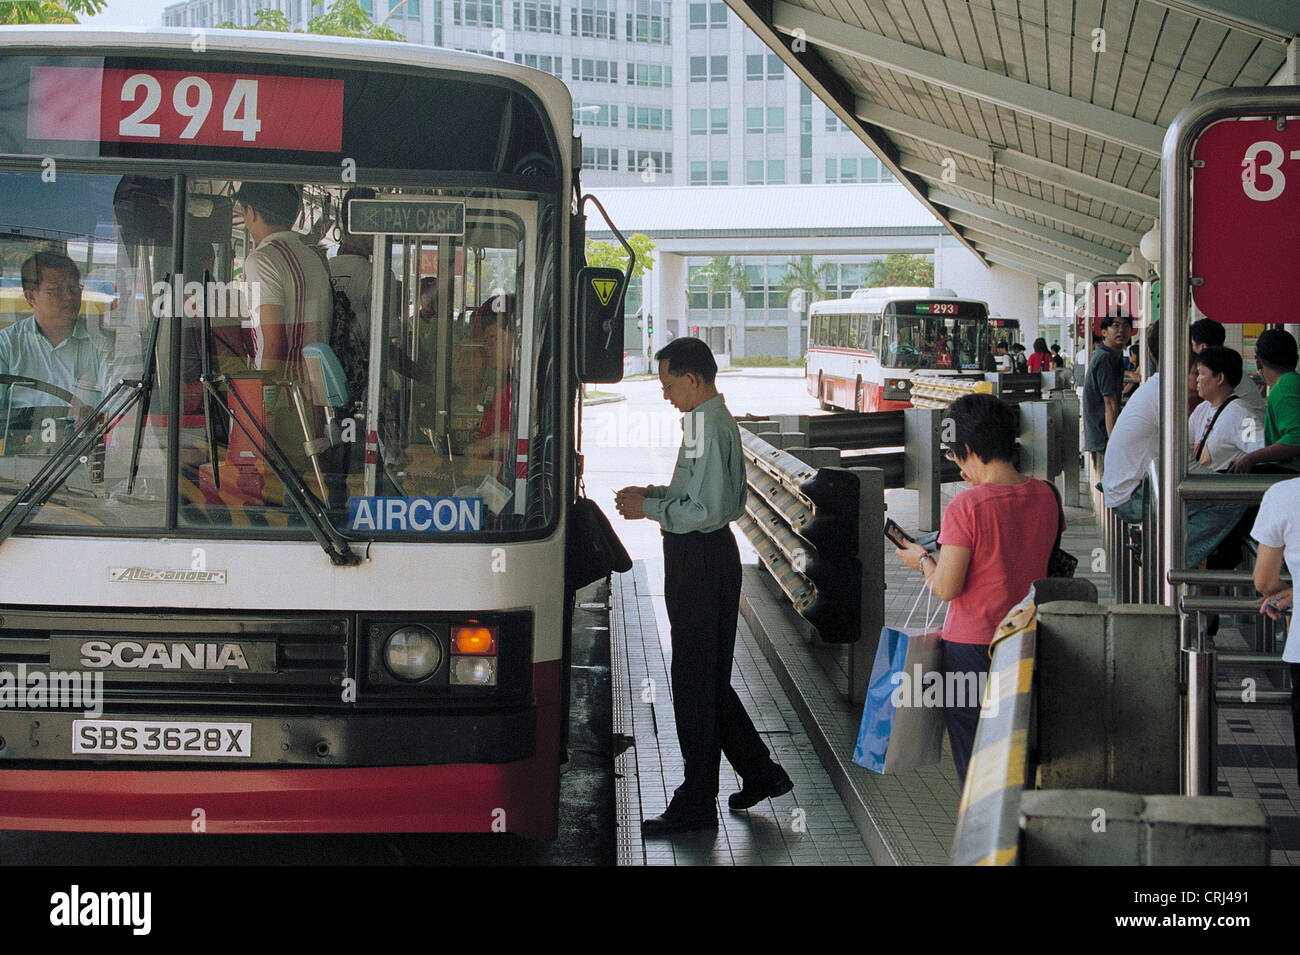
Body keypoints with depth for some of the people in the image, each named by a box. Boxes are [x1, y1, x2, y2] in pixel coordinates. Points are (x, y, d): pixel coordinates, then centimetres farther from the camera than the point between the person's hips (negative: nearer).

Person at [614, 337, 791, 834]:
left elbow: (705, 510, -24)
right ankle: (761, 774, 25)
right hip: (713, 556, 10)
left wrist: (649, 508, -13)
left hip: (700, 561, -10)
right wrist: (656, 494, 13)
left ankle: (696, 803, 7)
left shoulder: (705, 427, -19)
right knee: (711, 679, 18)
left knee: (694, 682, -1)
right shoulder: (720, 419, 13)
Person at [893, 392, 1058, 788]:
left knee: (974, 761, 6)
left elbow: (946, 588, -17)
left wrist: (921, 559, 3)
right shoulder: (1046, 495, 0)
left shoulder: (967, 506, -18)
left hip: (971, 645, -6)